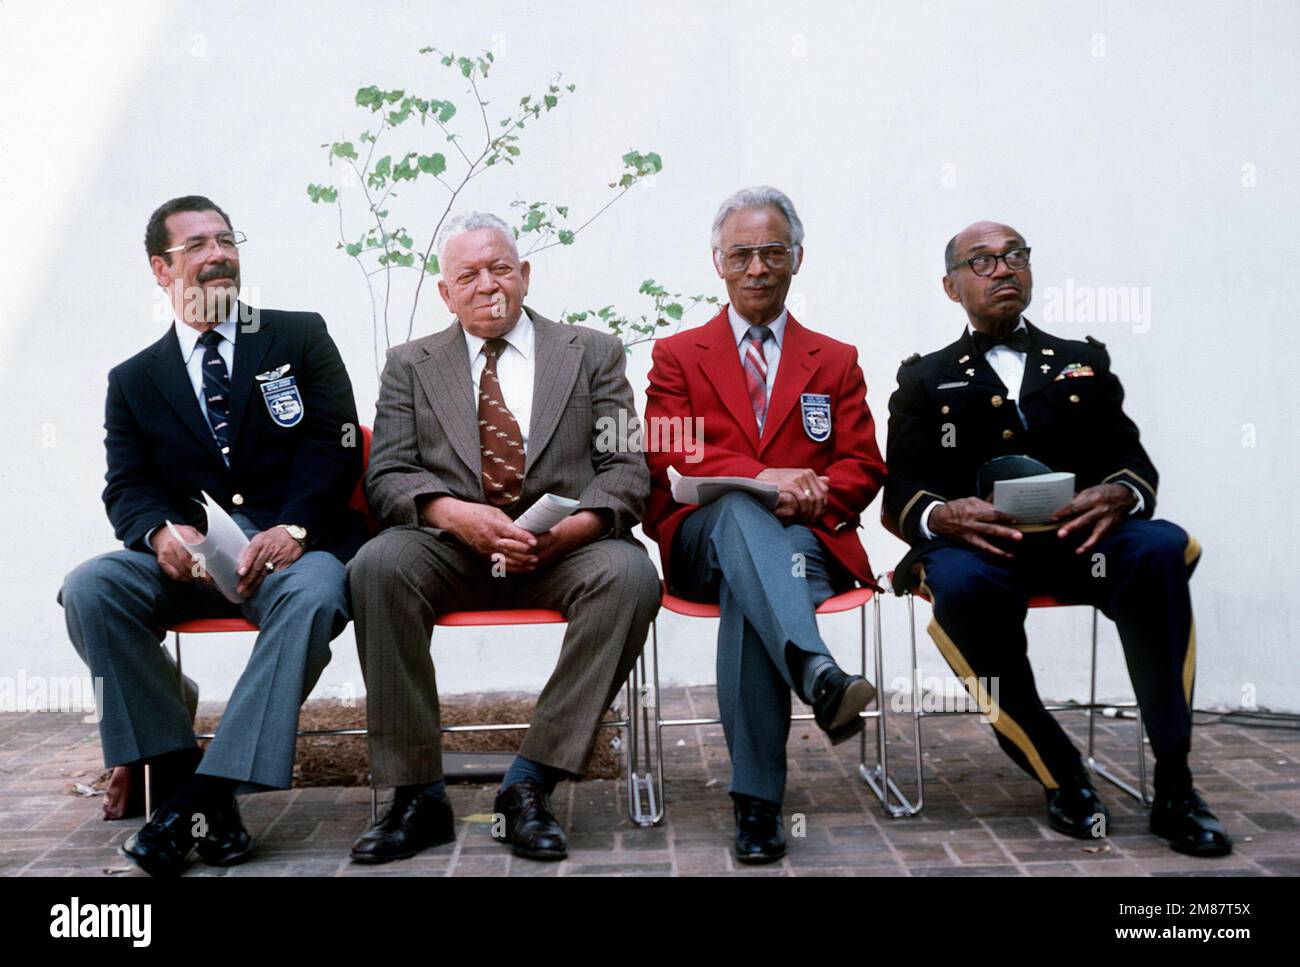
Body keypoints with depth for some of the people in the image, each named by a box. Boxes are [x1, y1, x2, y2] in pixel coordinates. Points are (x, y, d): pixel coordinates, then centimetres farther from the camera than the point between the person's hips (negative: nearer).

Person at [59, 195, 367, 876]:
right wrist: (161, 533, -17)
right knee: (89, 588, -25)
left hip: (293, 547, -2)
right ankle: (177, 776, -20)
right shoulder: (133, 380, 18)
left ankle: (207, 792, -33)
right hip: (188, 557, 3)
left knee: (314, 595, -36)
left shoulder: (300, 338, 12)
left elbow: (335, 445, 0)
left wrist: (294, 528, -18)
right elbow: (127, 488, 8)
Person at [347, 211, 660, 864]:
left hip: (564, 547, 0)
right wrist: (455, 513, -17)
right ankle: (417, 795, -21)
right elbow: (387, 475, 5)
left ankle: (530, 782, -24)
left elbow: (626, 468, 5)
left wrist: (578, 525, -17)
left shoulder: (592, 353, 14)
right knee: (377, 566, -30)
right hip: (452, 545, 1)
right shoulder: (410, 365, 16)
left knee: (629, 574, -32)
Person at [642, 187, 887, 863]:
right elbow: (667, 459, 0)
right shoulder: (678, 356, 17)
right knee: (740, 510, -39)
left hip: (808, 539, 1)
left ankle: (757, 800, -38)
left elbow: (864, 468, 11)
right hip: (701, 541, -1)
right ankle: (818, 675, -61)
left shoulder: (836, 362, 22)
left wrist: (813, 494, -14)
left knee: (746, 590, -36)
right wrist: (761, 477, -18)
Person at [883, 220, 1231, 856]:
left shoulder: (1084, 362, 22)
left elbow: (1132, 459, 10)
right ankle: (1061, 777, -20)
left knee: (1162, 549, -31)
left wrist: (1118, 494, -16)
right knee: (962, 585, -37)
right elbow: (901, 492, 4)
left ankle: (1174, 783, -24)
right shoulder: (925, 380, 16)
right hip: (976, 542, -1)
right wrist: (942, 514, -21)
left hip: (1079, 538, 2)